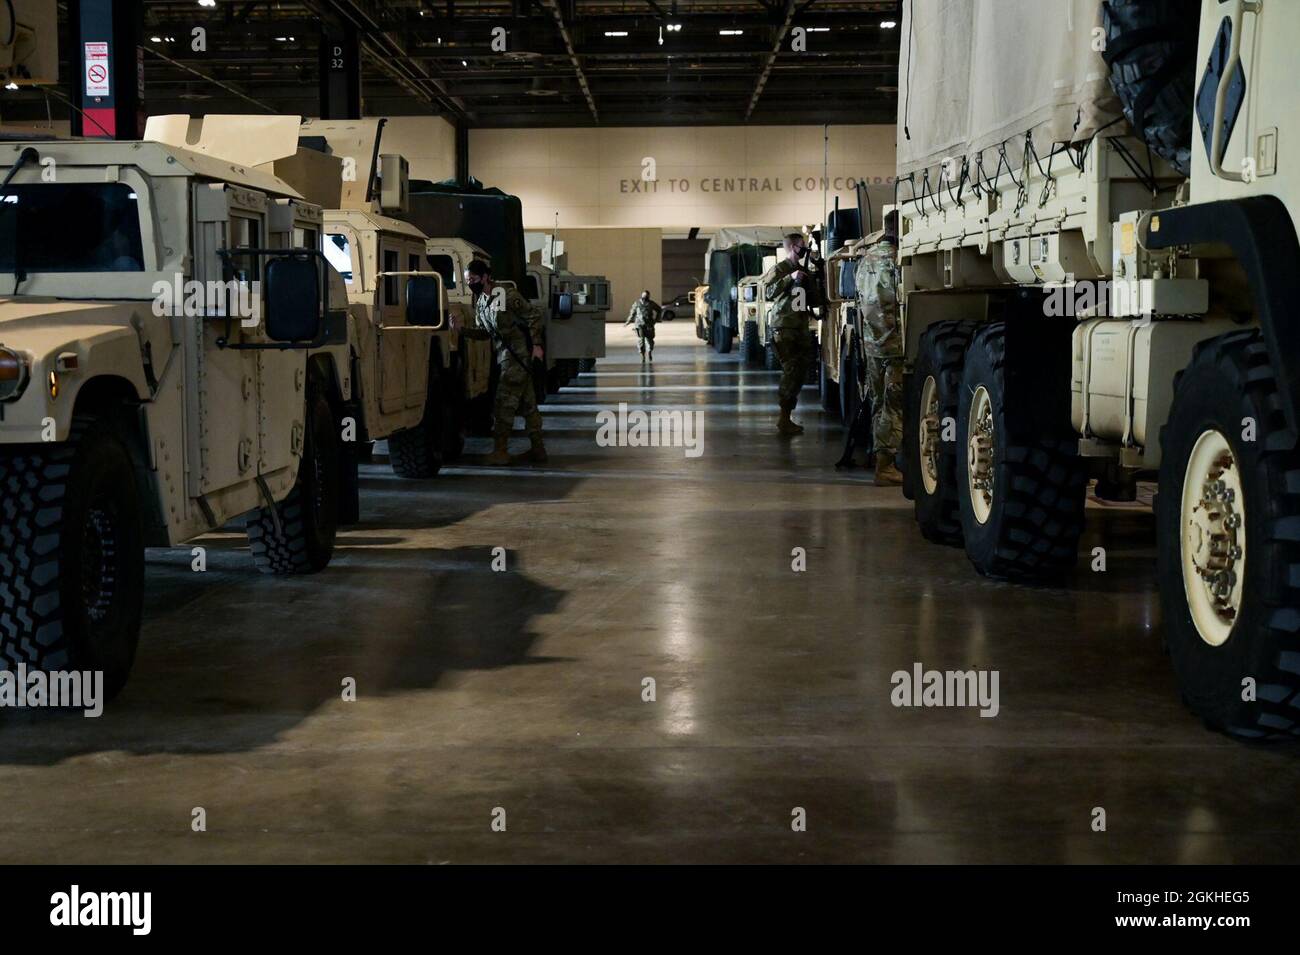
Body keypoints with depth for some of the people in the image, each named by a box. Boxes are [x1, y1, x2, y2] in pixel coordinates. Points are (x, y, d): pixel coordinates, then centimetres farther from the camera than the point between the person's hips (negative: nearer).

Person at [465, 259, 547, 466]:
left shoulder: (507, 294, -15)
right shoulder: (480, 301, 11)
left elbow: (533, 315, -12)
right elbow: (482, 331, 15)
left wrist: (536, 344, -16)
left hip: (519, 353, -9)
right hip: (504, 353, 9)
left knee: (504, 402, -10)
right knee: (527, 402, 12)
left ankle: (500, 451, -7)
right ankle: (538, 449, 17)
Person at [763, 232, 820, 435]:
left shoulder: (806, 271, 17)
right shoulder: (779, 269, -5)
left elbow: (813, 300, 22)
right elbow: (768, 293, -20)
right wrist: (790, 278, -27)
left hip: (802, 326, 8)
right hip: (785, 328, -8)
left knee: (801, 371, 8)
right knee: (791, 371, -10)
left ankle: (786, 417, 15)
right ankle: (784, 419, -5)